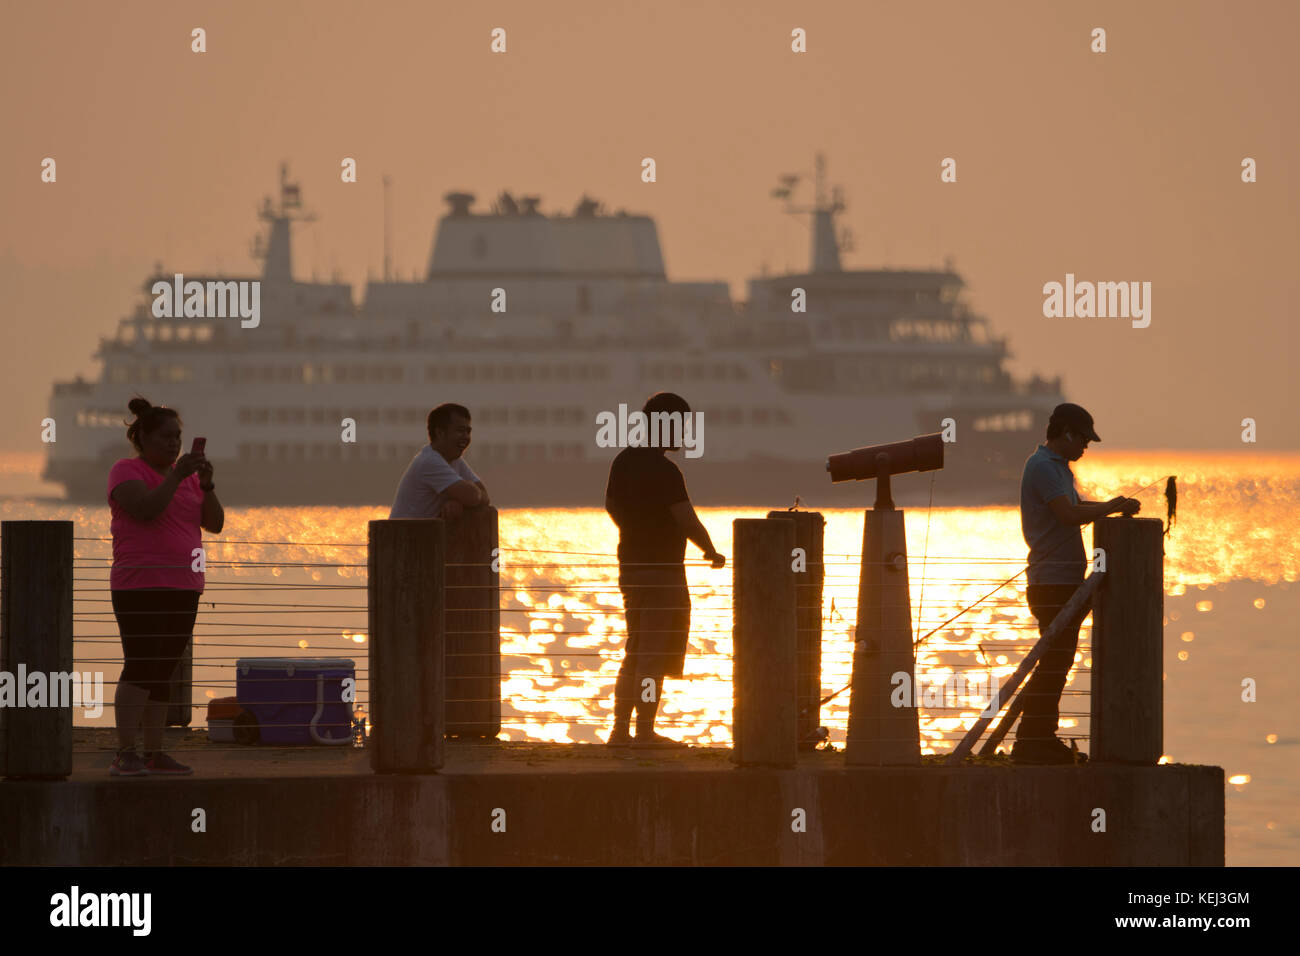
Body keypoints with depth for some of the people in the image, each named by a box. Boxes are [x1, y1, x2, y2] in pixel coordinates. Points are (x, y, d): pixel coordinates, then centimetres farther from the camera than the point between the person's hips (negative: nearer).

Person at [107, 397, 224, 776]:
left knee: (163, 673, 4)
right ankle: (124, 755, -18)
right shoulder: (127, 471, -3)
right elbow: (145, 509, -20)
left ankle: (154, 754, 5)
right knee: (140, 666, -15)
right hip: (140, 586, -7)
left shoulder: (187, 477, 17)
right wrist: (177, 475, -22)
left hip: (182, 588, 7)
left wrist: (206, 485, -6)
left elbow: (214, 523, 9)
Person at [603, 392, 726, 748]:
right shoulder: (664, 471, -18)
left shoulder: (623, 461, 8)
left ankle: (620, 729, 15)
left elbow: (611, 505, 22)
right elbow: (688, 521, -21)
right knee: (654, 657, -3)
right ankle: (645, 731, -2)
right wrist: (712, 553, -5)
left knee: (635, 655, 15)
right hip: (663, 570, -9)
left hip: (630, 567, 9)